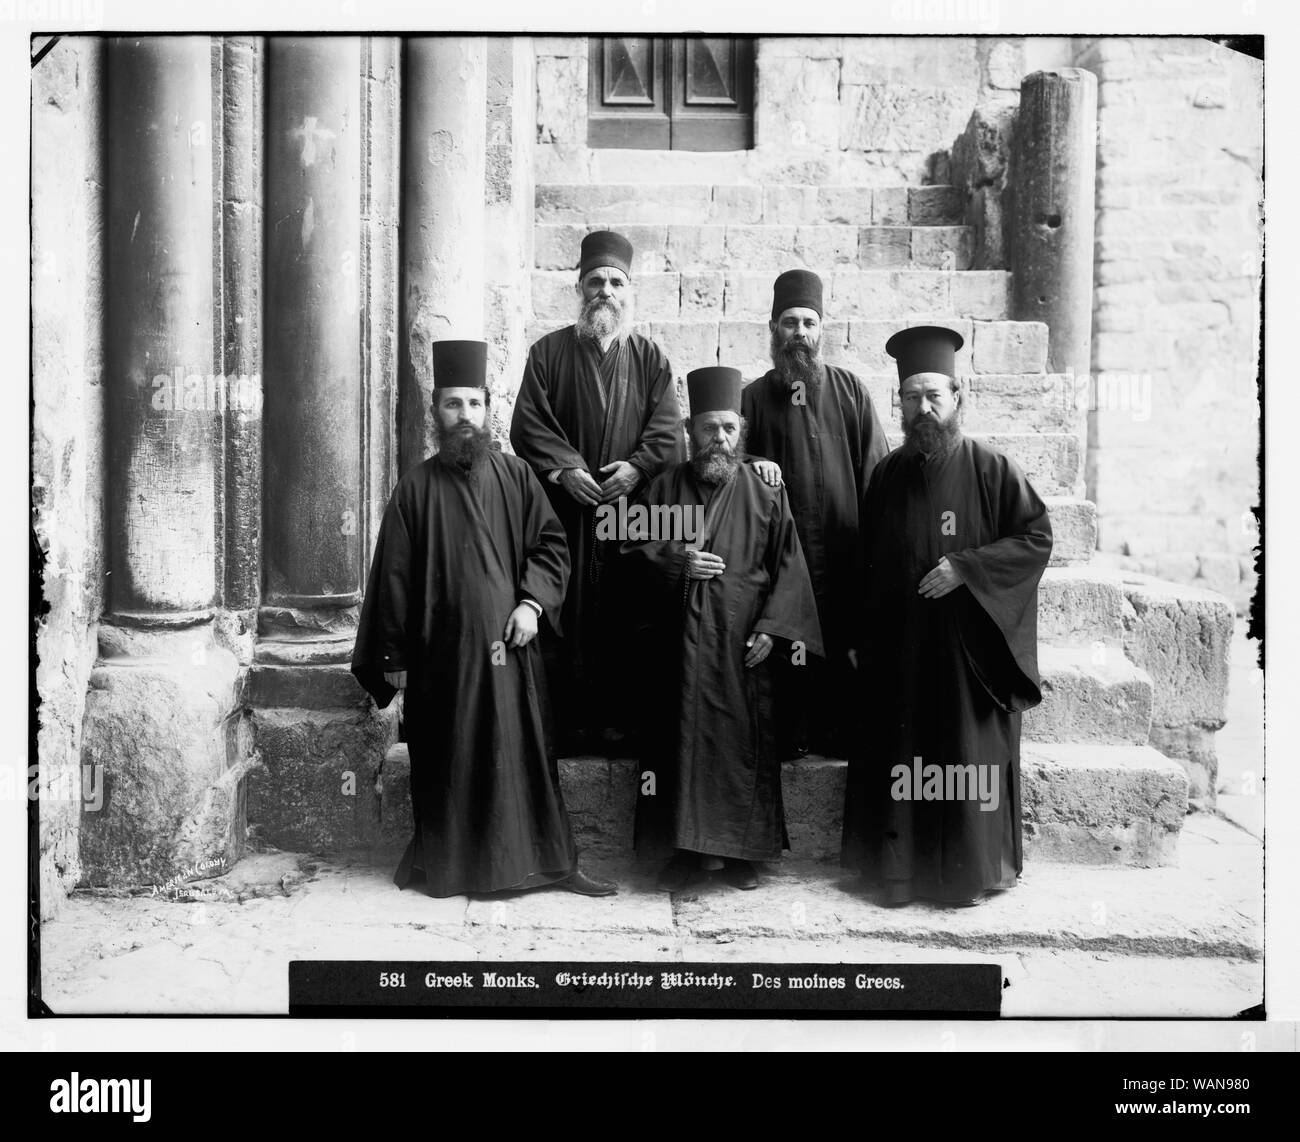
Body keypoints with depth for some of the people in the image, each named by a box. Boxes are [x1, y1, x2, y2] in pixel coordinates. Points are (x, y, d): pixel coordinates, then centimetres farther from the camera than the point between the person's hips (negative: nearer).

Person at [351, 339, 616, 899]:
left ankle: (548, 860, 15)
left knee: (522, 752, 4)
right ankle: (441, 858, 26)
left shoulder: (514, 475, 4)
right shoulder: (417, 486, 1)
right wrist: (392, 657, 2)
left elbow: (551, 544, 6)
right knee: (445, 762, 8)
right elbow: (393, 575, 3)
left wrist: (532, 602, -11)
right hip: (441, 649, 0)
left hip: (508, 643, 1)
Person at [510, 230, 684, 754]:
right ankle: (571, 722, 6)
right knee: (567, 616, -1)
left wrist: (637, 465, -14)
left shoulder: (650, 358, 11)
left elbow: (667, 430, 3)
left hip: (633, 505, 1)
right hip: (565, 506, 0)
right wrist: (563, 468, -13)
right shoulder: (549, 352, 8)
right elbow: (527, 422, 0)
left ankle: (621, 719, 8)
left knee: (624, 613, 0)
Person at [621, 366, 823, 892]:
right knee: (679, 738, 3)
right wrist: (678, 559, -9)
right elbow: (632, 547, 8)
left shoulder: (765, 492, 3)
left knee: (744, 742, 1)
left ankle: (741, 849, 14)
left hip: (742, 645, -1)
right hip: (680, 643, 1)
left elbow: (788, 564, 1)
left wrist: (771, 627, -9)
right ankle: (684, 848, 14)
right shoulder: (665, 487, 7)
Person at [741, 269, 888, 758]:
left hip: (844, 551, 0)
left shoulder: (850, 390, 9)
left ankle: (839, 732, 14)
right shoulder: (754, 397, 9)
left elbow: (876, 470, 7)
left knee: (843, 647, 1)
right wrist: (753, 467, -8)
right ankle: (788, 734, 12)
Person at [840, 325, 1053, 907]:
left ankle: (971, 870, 16)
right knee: (899, 754, 5)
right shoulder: (887, 474, 7)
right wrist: (861, 638, 9)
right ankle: (899, 868, 16)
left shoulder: (991, 468, -3)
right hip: (898, 647, 3)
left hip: (969, 646, -3)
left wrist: (966, 567, -16)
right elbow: (868, 560, 12)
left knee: (970, 752, 2)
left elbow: (1037, 537, -5)